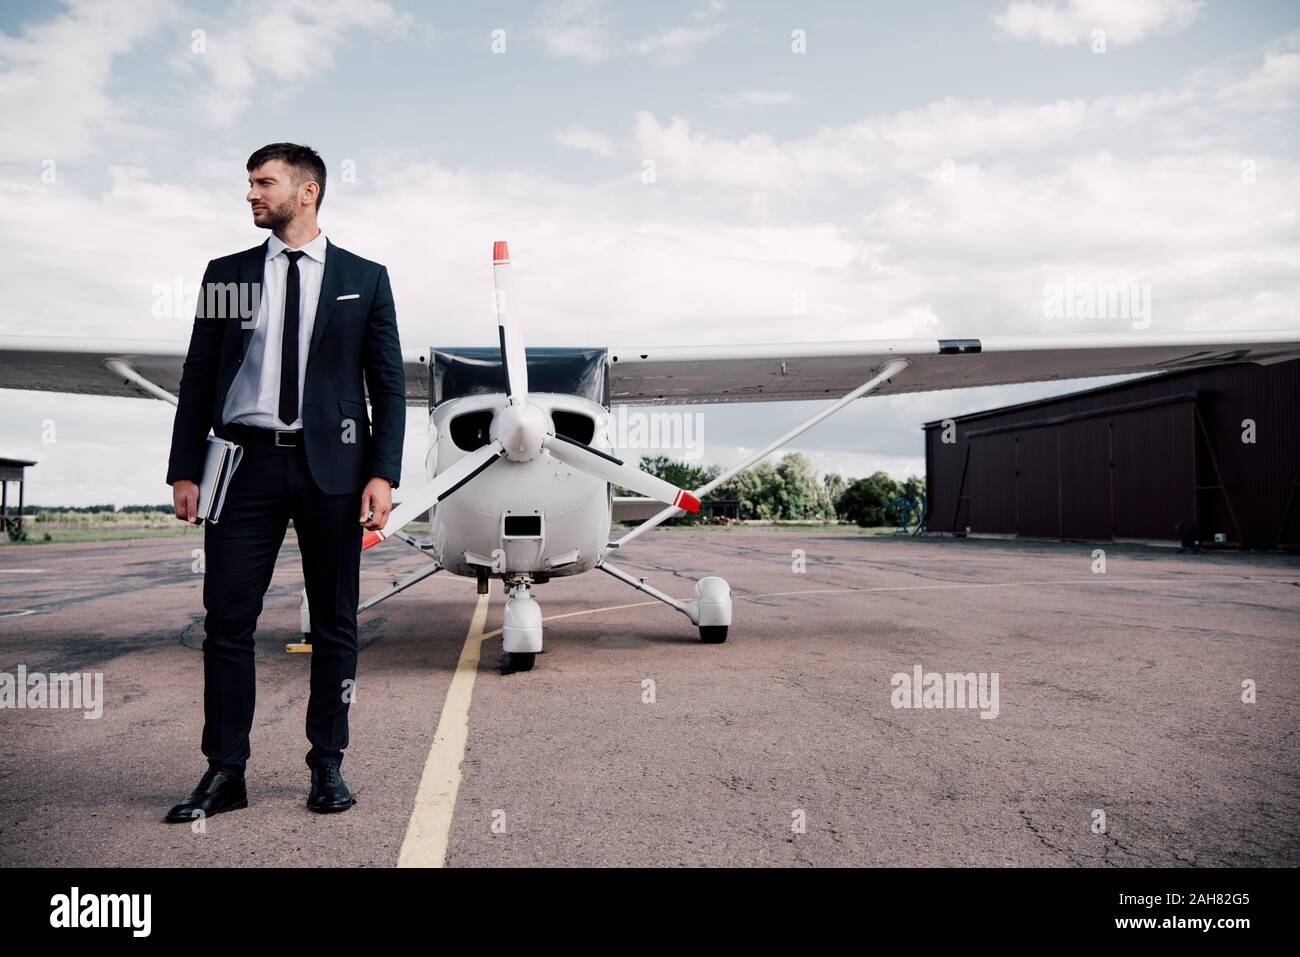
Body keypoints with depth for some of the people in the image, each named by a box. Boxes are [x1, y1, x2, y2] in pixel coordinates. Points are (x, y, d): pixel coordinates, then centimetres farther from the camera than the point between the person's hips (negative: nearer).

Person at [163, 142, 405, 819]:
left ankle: (327, 765, 17)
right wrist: (185, 470, 2)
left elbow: (388, 384, 3)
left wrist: (382, 473, -6)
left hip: (331, 467, -1)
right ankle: (224, 772, 11)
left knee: (335, 623, 5)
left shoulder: (364, 278, 7)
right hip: (246, 462, 2)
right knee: (227, 620, 0)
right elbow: (198, 377, 11)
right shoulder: (225, 274, 12)